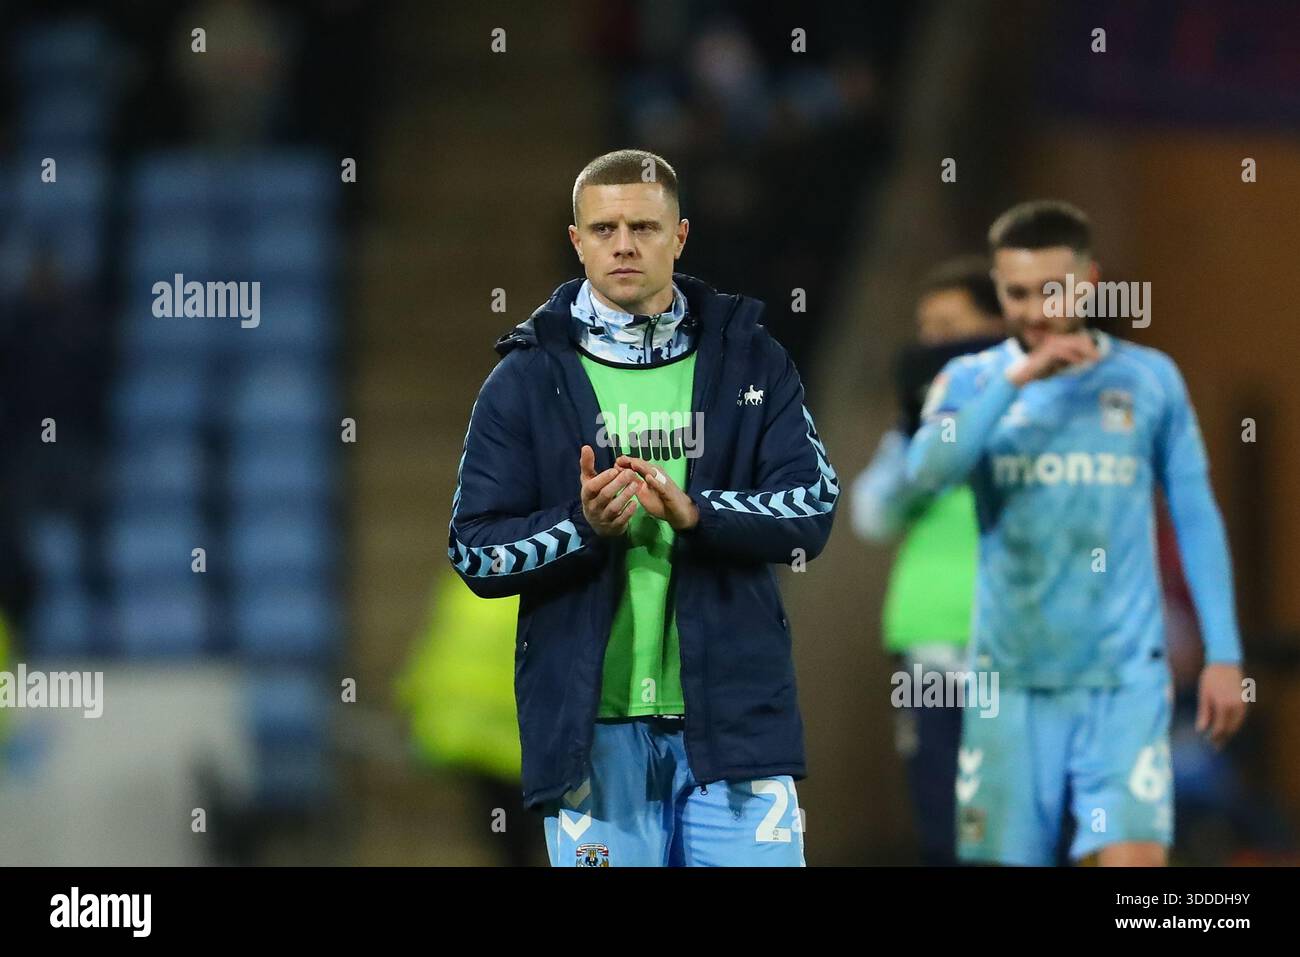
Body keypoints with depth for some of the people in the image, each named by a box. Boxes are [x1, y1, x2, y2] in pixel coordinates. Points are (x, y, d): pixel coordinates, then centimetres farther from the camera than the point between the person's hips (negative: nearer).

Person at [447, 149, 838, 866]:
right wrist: (583, 525, -17)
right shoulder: (526, 379, 5)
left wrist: (692, 510, -19)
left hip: (732, 718, 0)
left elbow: (812, 509, -2)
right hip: (593, 729, 0)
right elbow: (474, 550, 1)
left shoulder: (749, 361, 8)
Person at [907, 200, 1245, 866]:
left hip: (1124, 681, -1)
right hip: (1011, 680, 1)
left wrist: (1223, 652, 5)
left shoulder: (1149, 379, 3)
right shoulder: (972, 381, 3)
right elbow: (929, 470, -17)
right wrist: (1016, 379, -24)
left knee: (1133, 862, -15)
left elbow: (1195, 516, 9)